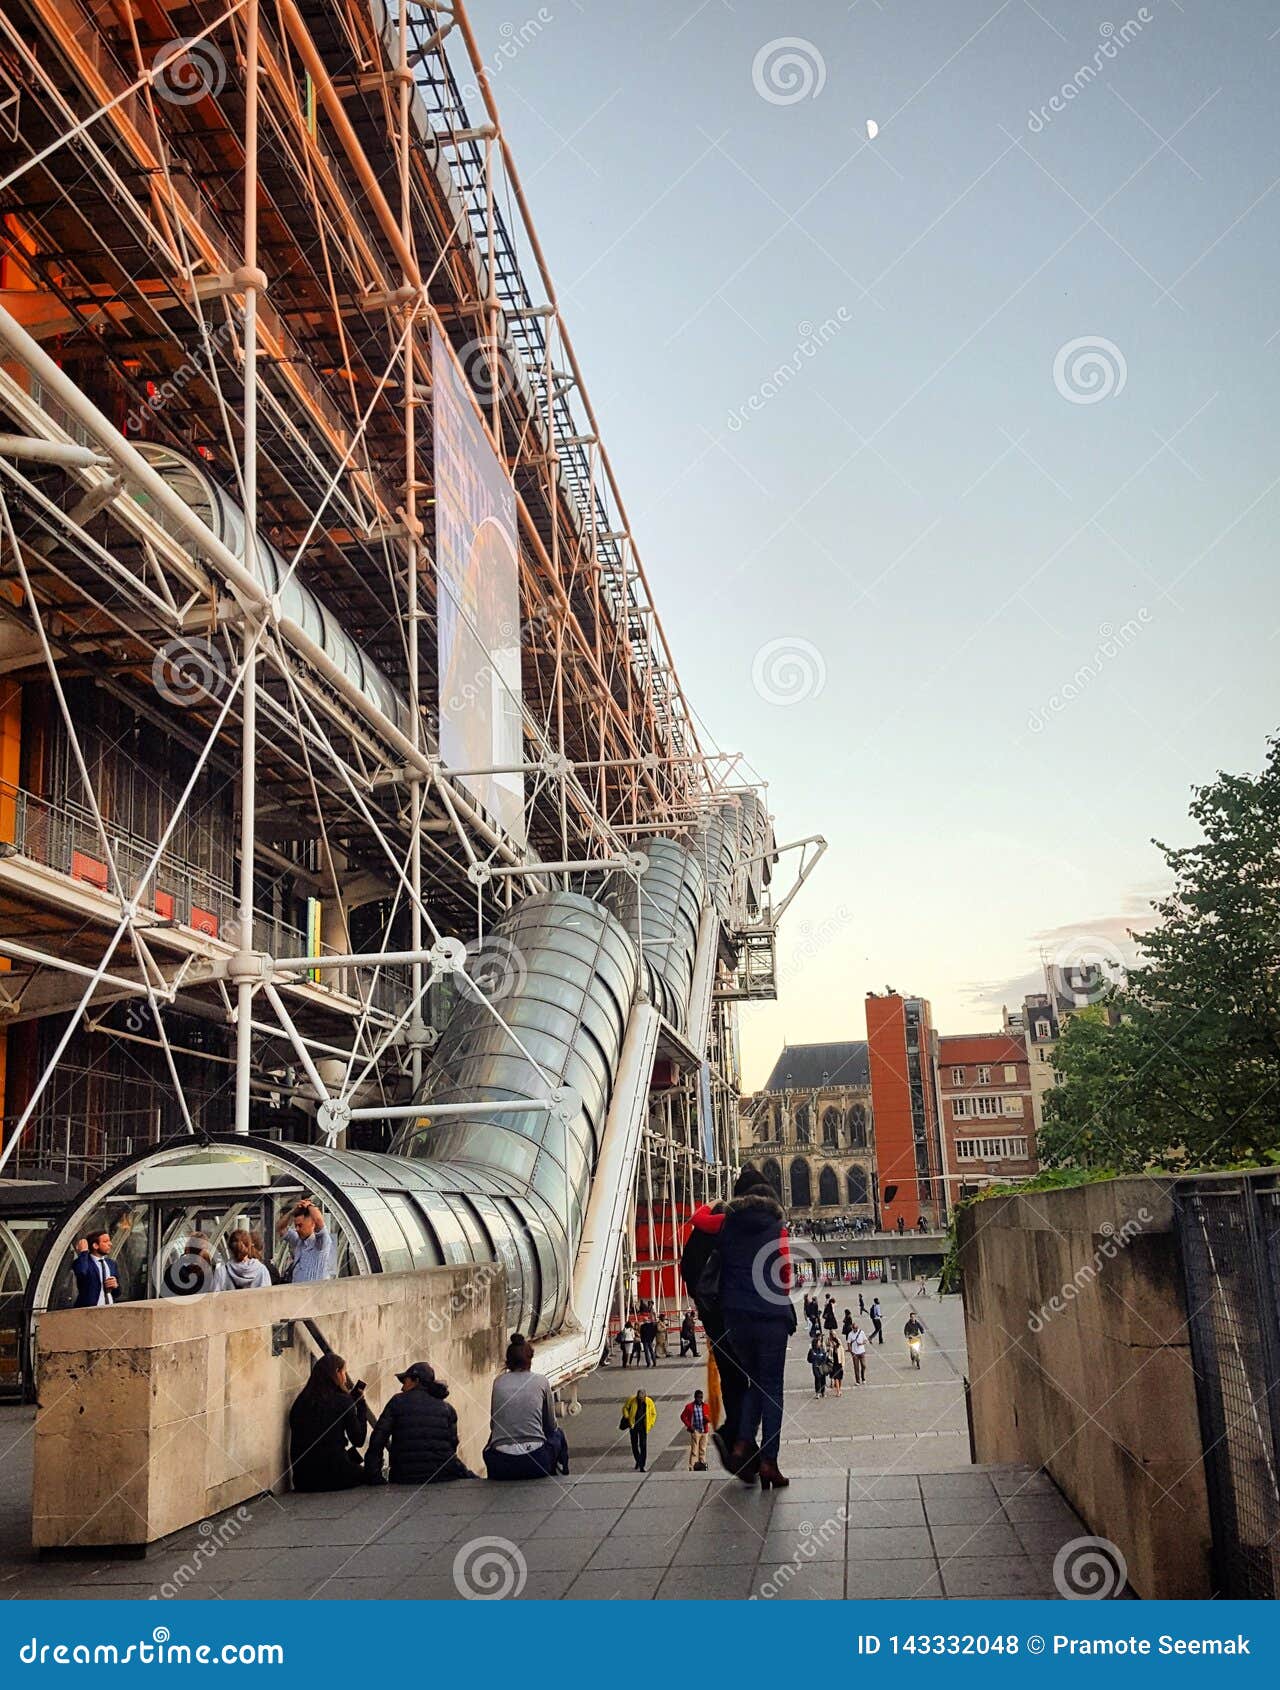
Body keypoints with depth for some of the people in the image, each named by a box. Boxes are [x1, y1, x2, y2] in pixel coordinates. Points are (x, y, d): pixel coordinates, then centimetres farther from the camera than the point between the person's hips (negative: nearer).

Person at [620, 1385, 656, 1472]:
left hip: (643, 1427, -1)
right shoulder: (631, 1400, -11)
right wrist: (627, 1418, -6)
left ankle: (642, 1466, -3)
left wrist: (650, 1425, -4)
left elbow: (653, 1414, 4)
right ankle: (638, 1461, 34)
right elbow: (625, 1408, 5)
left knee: (643, 1446, -8)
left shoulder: (649, 1402, -11)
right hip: (633, 1426, 1)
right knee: (634, 1445, 9)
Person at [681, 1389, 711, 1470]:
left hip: (704, 1431, 4)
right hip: (695, 1431, -4)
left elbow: (710, 1417, 13)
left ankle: (702, 1464, 19)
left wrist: (708, 1419, -12)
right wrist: (689, 1426, -5)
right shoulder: (689, 1406, -1)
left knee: (703, 1449, 9)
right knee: (694, 1450, -6)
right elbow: (683, 1416, 3)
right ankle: (692, 1467, -4)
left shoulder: (705, 1406, 9)